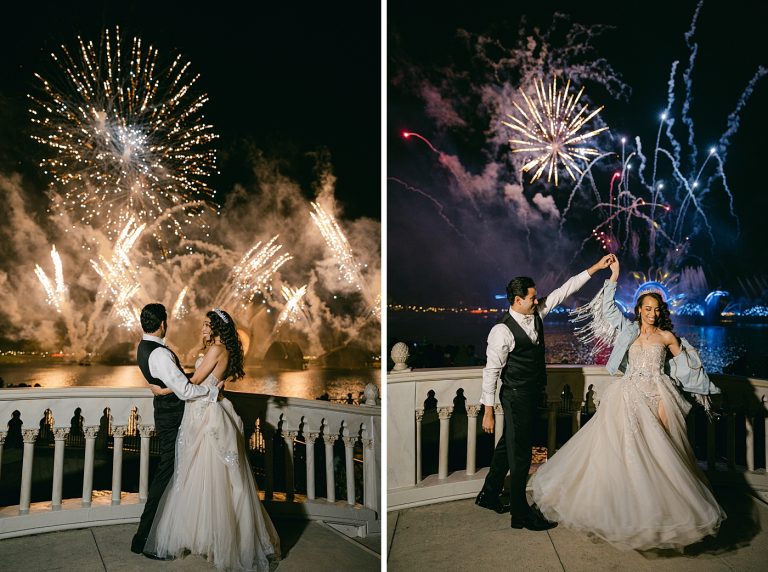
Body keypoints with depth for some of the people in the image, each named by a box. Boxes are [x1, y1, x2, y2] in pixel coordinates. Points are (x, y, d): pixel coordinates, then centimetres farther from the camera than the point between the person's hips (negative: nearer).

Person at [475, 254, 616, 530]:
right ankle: (520, 513, 16)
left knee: (508, 445, 19)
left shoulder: (536, 313, 1)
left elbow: (564, 290, 7)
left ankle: (489, 495, 36)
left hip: (533, 393, 8)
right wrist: (488, 412, -17)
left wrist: (595, 267, 4)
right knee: (519, 452, 2)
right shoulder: (502, 330, -21)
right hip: (516, 396, -8)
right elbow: (491, 371, -19)